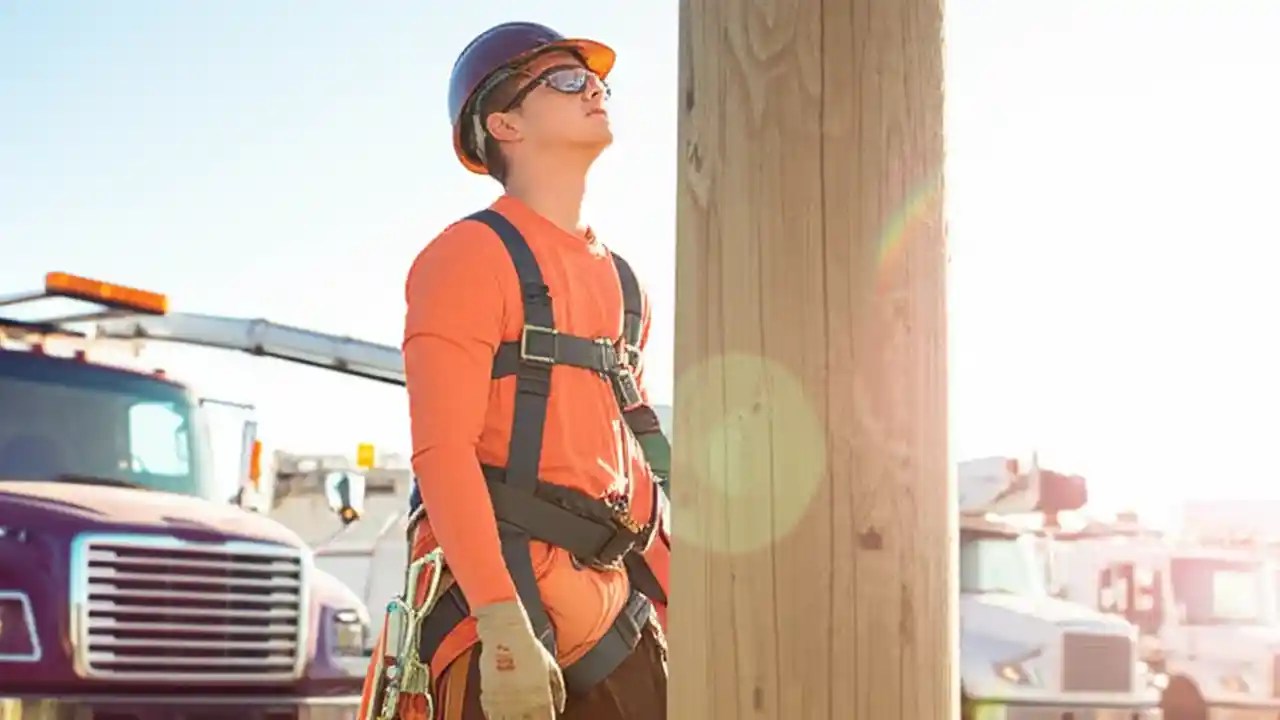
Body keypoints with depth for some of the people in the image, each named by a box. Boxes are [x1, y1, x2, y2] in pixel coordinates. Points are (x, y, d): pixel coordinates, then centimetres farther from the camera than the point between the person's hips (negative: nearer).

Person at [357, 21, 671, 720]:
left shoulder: (619, 279, 19)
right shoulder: (471, 254, -4)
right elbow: (441, 450, -14)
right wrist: (502, 624, -23)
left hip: (611, 603, 8)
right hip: (498, 594, -7)